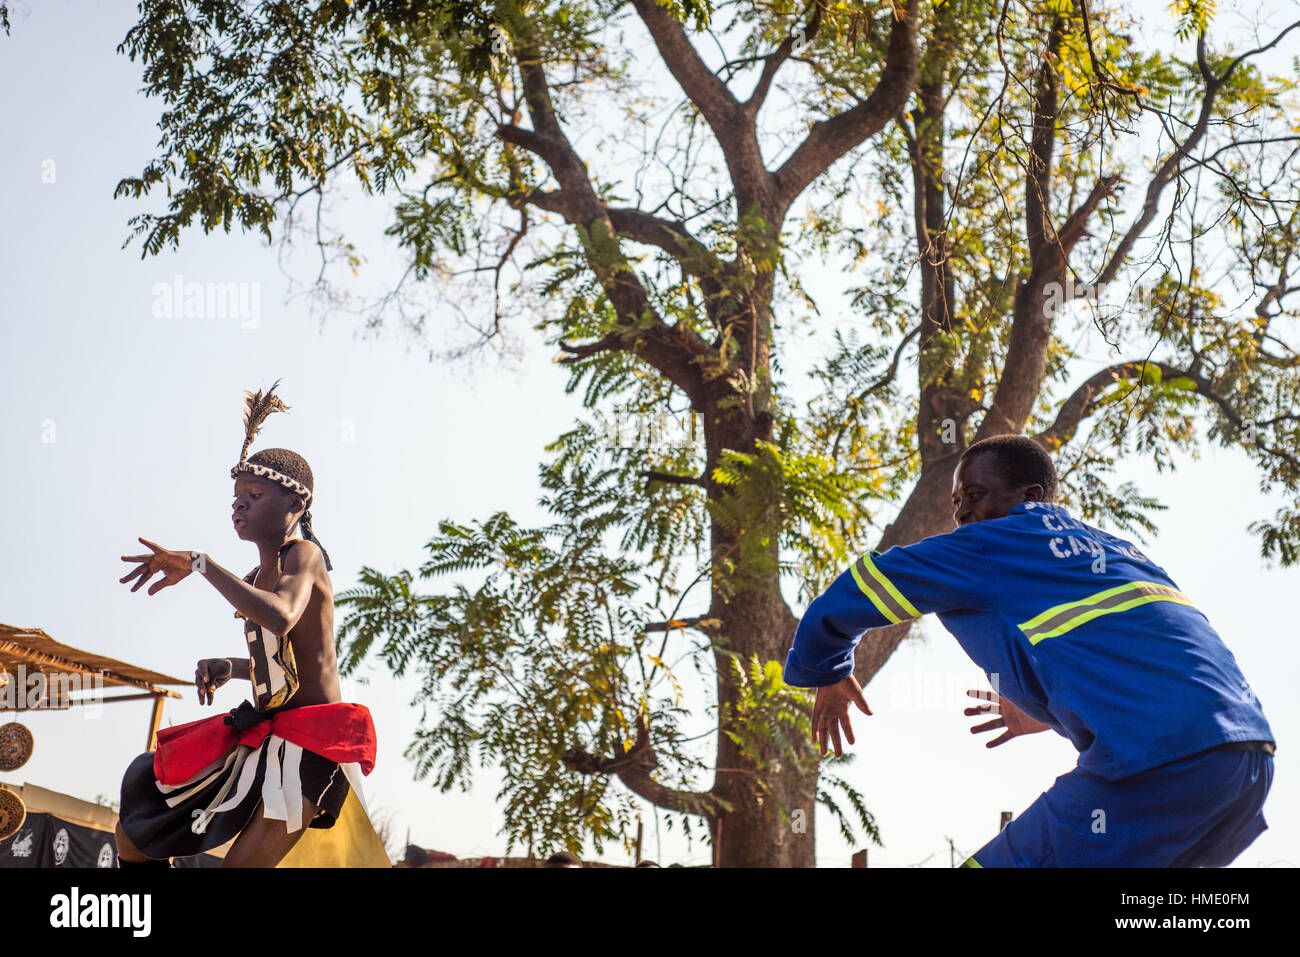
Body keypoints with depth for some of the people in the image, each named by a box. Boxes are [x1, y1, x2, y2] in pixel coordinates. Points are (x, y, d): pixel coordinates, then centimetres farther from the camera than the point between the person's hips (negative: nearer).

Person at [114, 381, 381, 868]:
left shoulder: (303, 554, -11)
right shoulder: (257, 576, 15)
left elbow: (281, 618, -35)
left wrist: (200, 564, -32)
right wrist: (228, 667, 5)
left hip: (312, 743, -9)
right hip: (261, 736, 9)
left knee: (242, 863, -22)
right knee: (133, 837, 8)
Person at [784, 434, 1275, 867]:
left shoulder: (991, 544, 8)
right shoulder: (1116, 548, 29)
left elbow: (850, 595, 13)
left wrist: (829, 675, 31)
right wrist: (1044, 714, 48)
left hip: (1161, 760, -9)